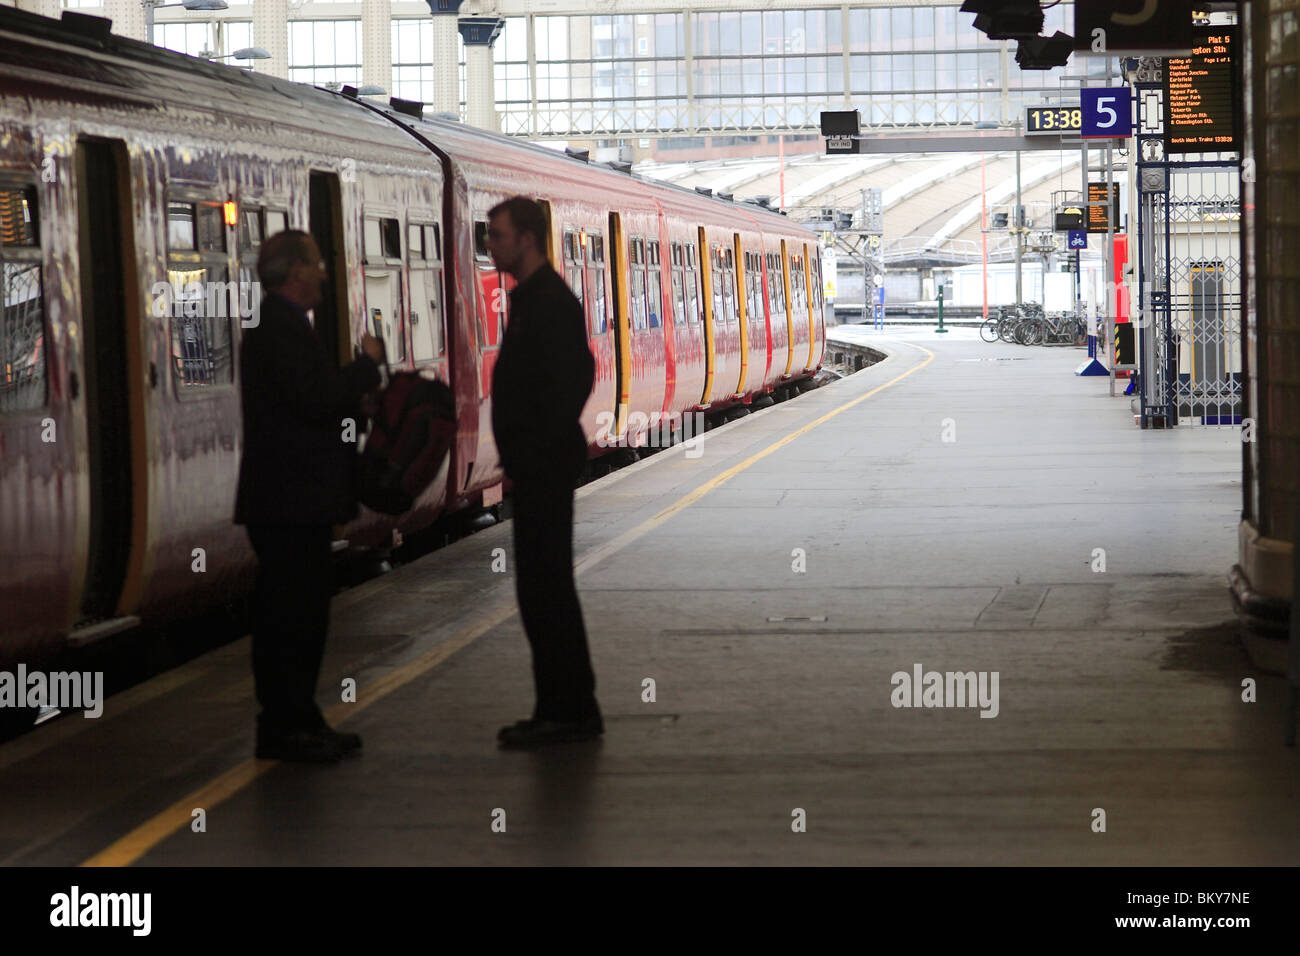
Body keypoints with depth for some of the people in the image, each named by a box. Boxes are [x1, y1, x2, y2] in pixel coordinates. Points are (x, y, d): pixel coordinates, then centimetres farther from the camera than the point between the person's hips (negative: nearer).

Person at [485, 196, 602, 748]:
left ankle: (568, 712, -4)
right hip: (537, 470, 11)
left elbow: (566, 387, -21)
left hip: (545, 469, -11)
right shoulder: (531, 298, 16)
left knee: (545, 588, -8)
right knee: (544, 588, 13)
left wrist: (530, 459, -18)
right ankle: (567, 709, 18)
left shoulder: (551, 302, -16)